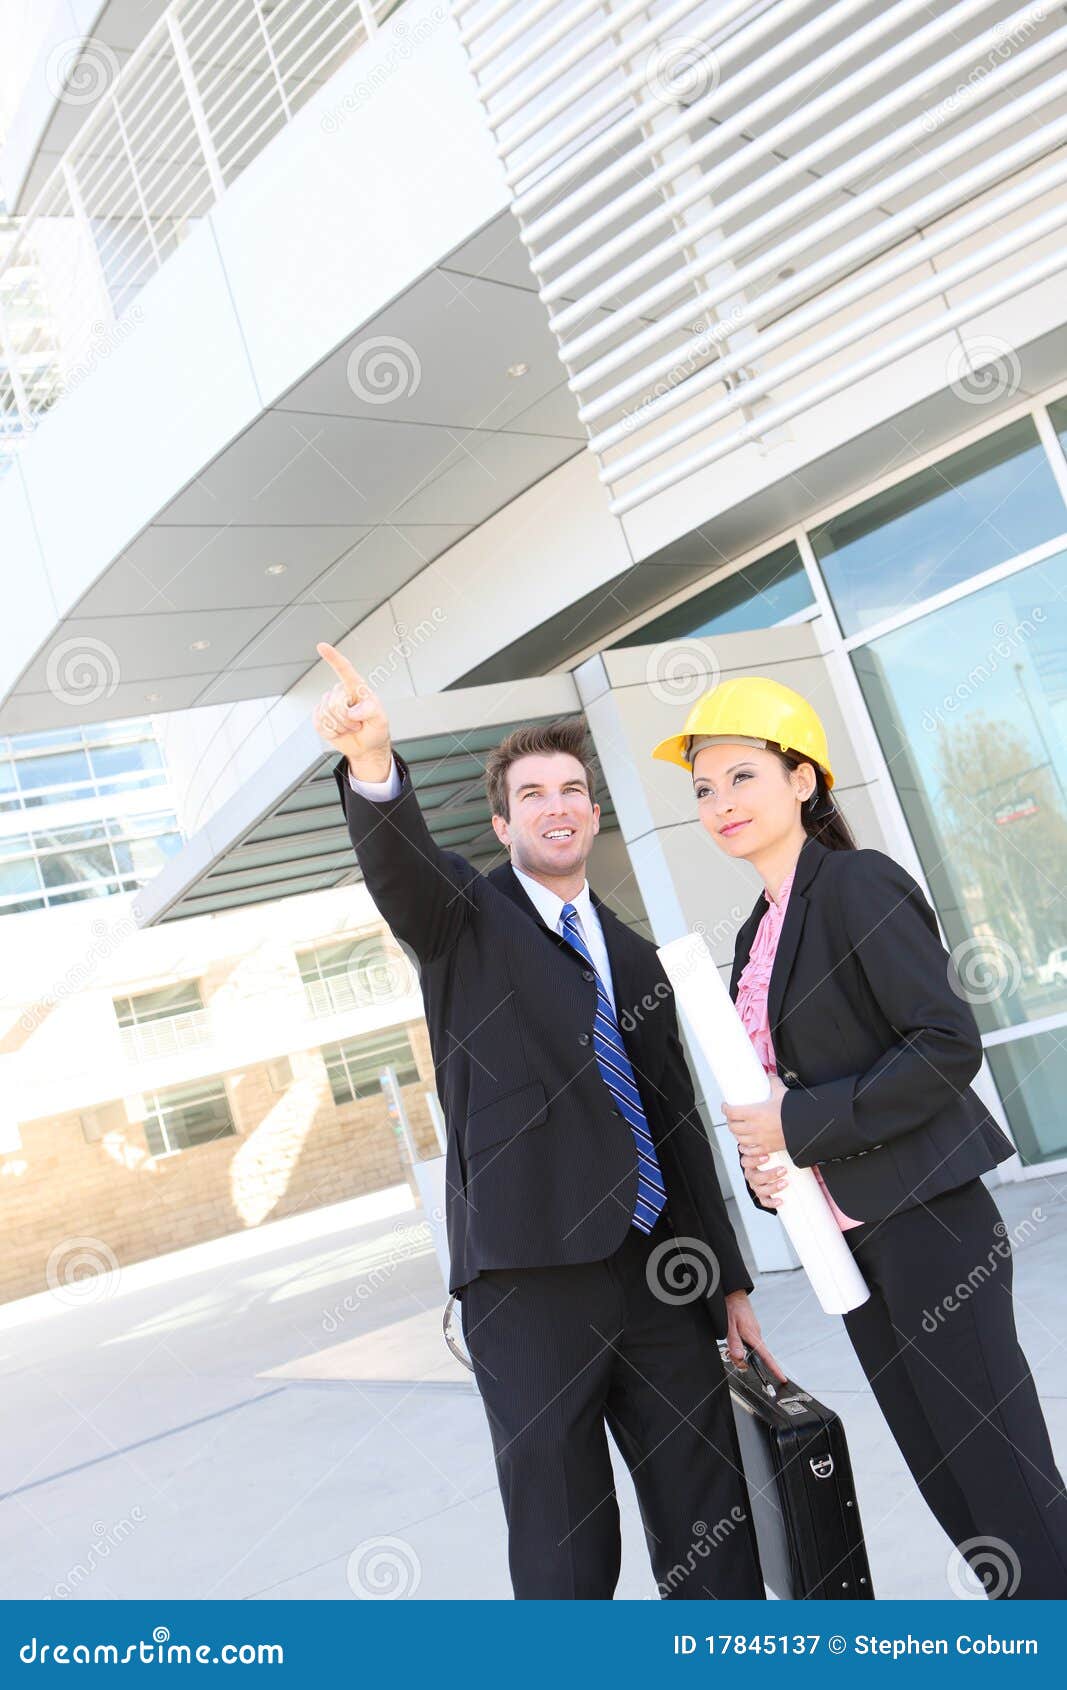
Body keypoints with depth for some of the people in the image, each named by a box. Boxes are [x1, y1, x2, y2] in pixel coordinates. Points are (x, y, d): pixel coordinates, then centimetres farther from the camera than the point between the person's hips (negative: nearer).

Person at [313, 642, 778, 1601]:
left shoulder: (633, 957, 17)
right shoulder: (465, 916, 3)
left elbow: (677, 1124, 17)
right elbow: (398, 863, -20)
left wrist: (730, 1280, 16)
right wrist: (373, 761, -41)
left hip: (658, 1274, 5)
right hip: (529, 1275, -5)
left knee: (717, 1535, 12)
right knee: (565, 1555, 4)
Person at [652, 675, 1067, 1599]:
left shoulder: (858, 884, -11)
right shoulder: (757, 933, 13)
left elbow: (949, 1044, -19)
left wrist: (804, 1123, -19)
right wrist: (765, 1161, 0)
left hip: (925, 1225, -8)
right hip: (847, 1236, 8)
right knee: (945, 1478, 16)